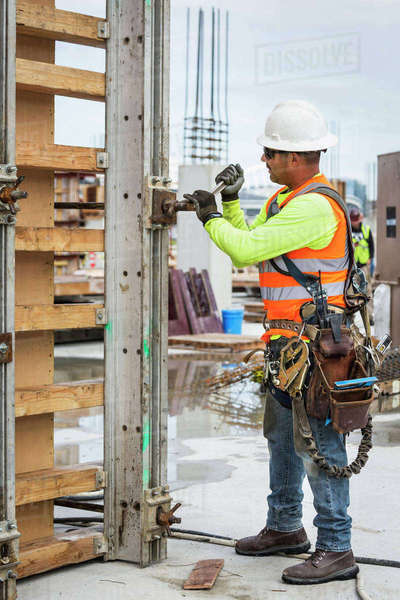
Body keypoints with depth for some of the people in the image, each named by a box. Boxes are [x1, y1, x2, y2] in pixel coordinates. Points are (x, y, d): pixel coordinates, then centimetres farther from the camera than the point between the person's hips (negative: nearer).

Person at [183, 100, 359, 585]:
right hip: (287, 343, 11)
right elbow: (246, 253, 17)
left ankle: (335, 550, -3)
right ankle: (285, 528, 31)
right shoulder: (283, 199, 14)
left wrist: (211, 218, -5)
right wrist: (231, 202, 7)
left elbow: (247, 248, -21)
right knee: (282, 434, 18)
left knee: (320, 441, -8)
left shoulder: (314, 206, -19)